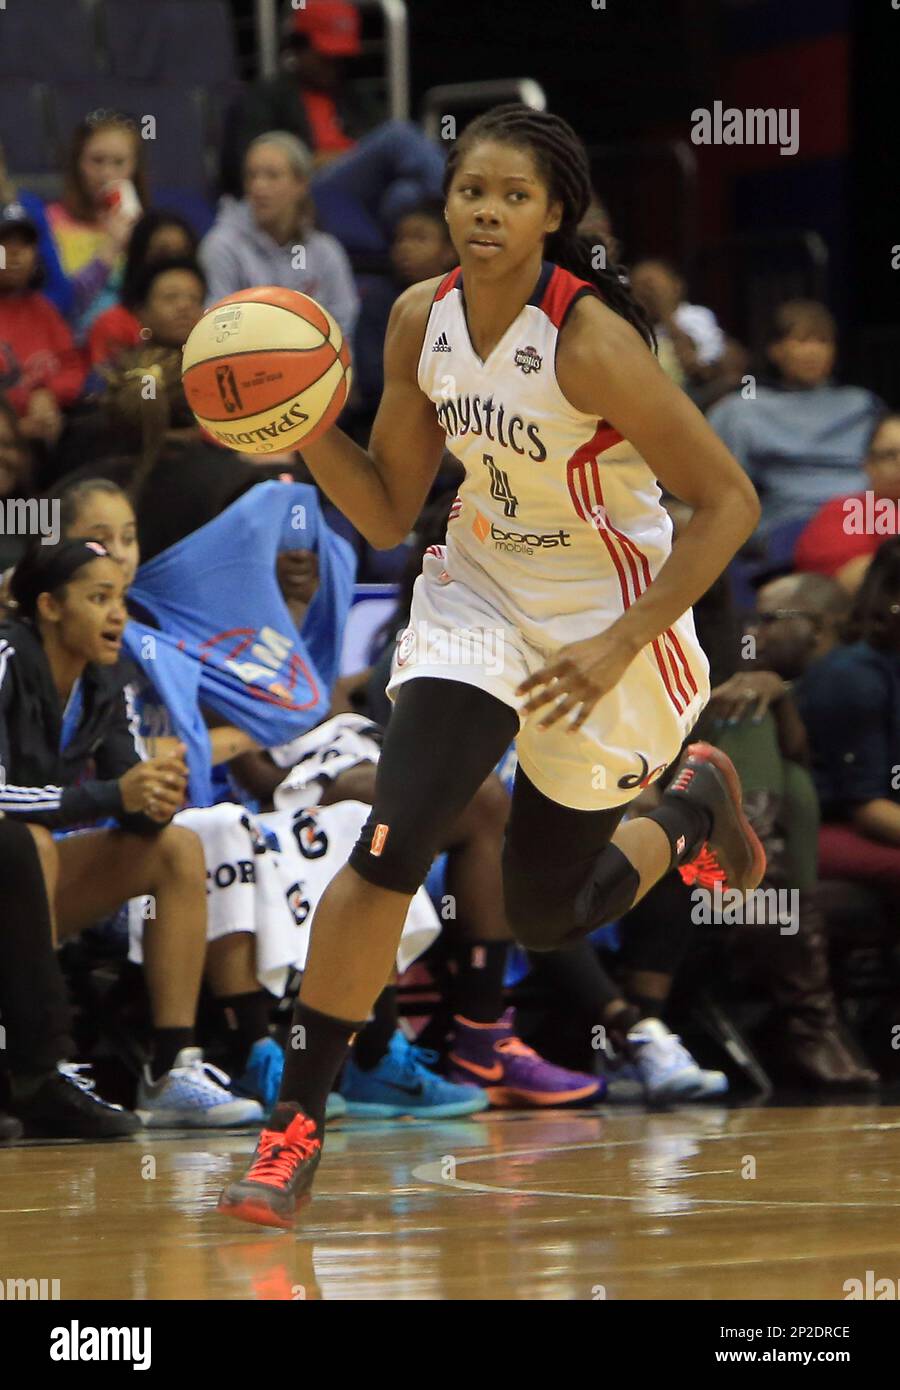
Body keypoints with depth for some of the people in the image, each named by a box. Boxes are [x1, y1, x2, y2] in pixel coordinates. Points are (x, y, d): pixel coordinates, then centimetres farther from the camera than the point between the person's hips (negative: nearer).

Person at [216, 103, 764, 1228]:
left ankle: (694, 802, 42)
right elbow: (388, 514, 1)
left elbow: (728, 502, -21)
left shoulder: (591, 341, -26)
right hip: (479, 598, 4)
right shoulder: (422, 320, -7)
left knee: (546, 919, 12)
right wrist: (303, 426, -17)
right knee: (391, 844, -18)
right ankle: (296, 1117, -10)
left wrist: (621, 645, -26)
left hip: (605, 620, -4)